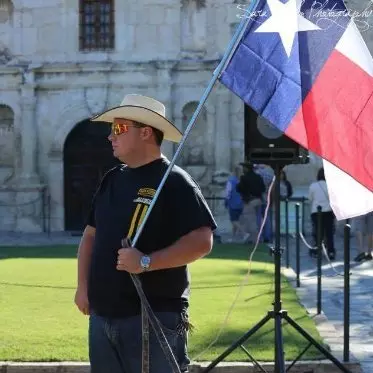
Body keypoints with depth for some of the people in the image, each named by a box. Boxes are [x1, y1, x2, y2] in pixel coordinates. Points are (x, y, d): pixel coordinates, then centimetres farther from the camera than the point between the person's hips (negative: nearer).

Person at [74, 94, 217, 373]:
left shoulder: (174, 181, -9)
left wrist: (146, 262, -23)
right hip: (102, 316, 7)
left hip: (155, 317, -7)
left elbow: (202, 242, -17)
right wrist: (83, 286, 9)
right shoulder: (112, 179, 13)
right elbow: (91, 234, 20)